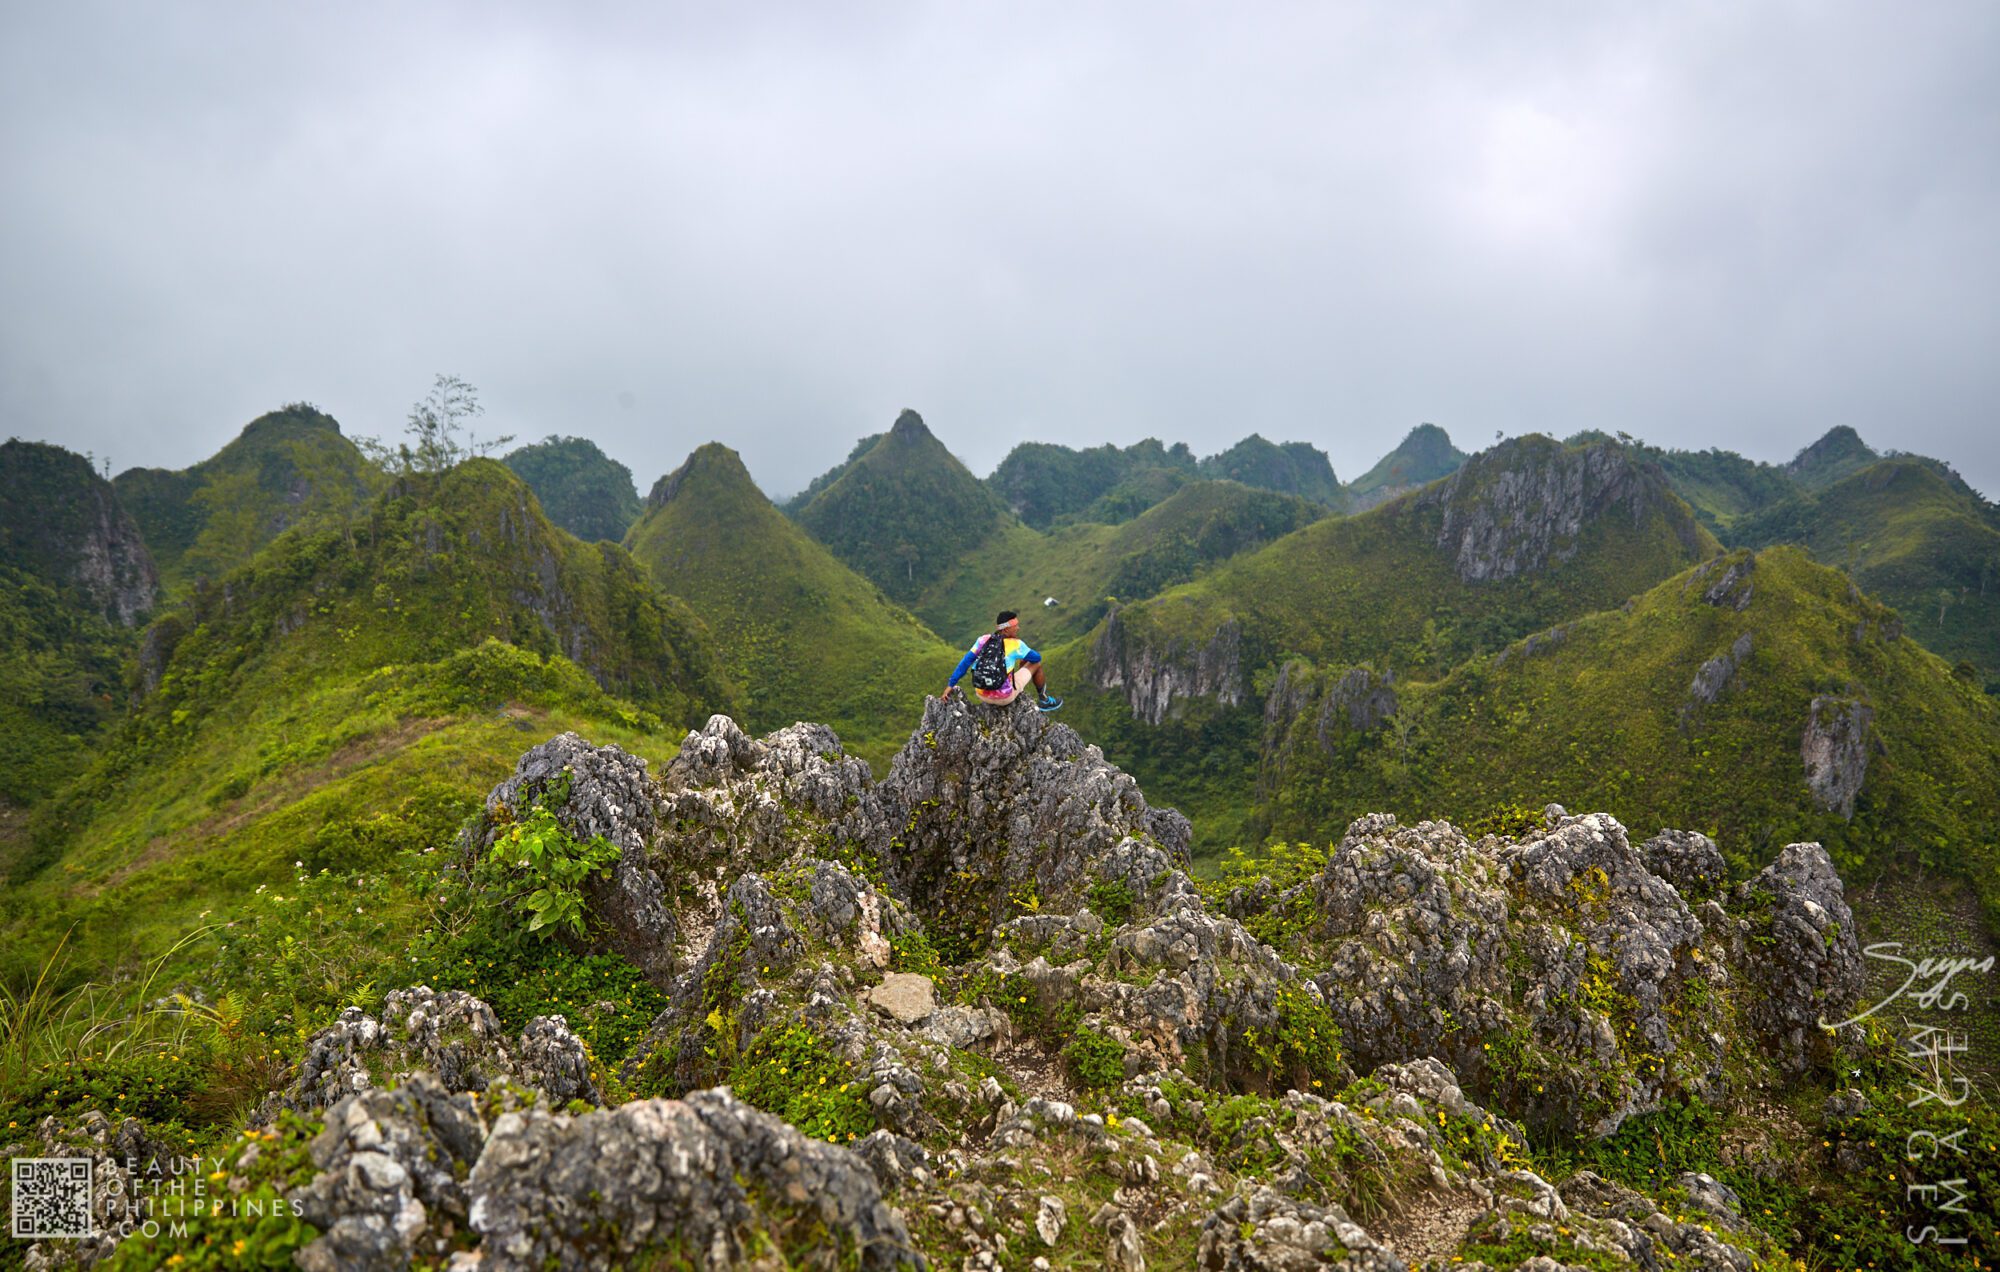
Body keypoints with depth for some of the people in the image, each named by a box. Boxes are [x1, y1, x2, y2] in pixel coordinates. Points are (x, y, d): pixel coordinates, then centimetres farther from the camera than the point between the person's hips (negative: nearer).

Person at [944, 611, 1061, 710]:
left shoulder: (983, 639, -3)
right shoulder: (1016, 644, -13)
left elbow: (965, 662, -4)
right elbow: (1037, 657, 3)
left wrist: (950, 685, 0)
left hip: (982, 695, 4)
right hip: (1004, 697, -4)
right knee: (1036, 664, 15)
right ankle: (1043, 700, 37)